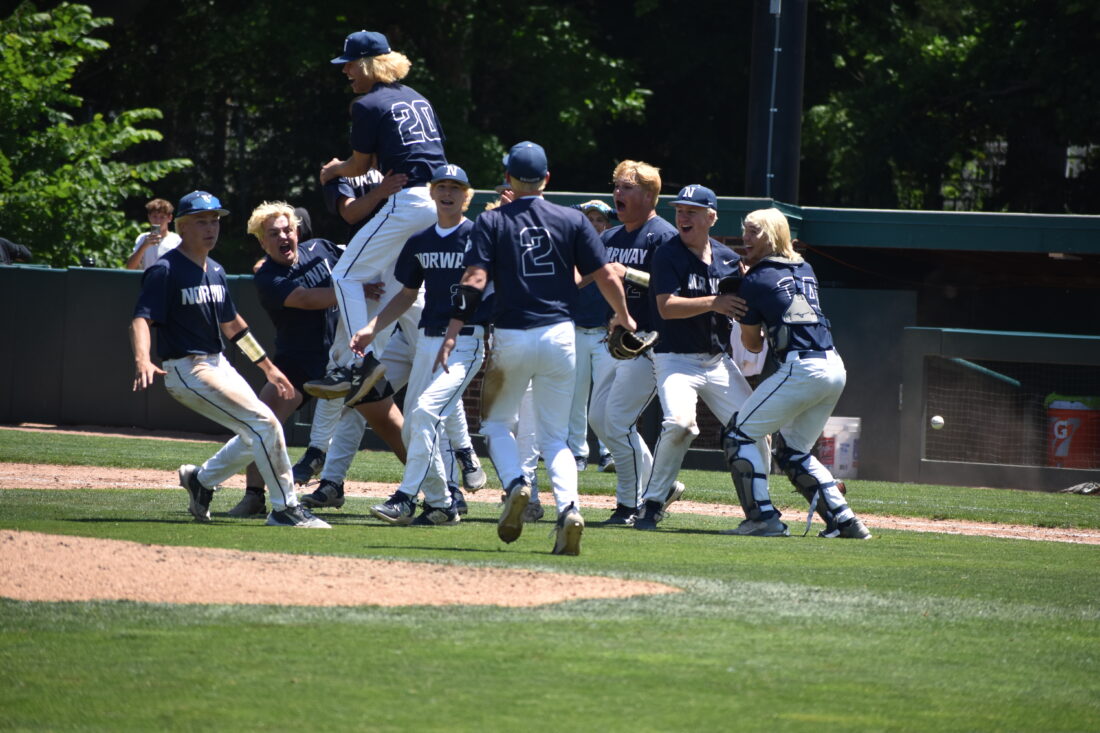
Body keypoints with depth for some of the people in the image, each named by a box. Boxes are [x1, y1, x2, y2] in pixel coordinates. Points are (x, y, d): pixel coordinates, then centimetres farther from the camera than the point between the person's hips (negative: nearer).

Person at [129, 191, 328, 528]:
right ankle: (285, 508, -9)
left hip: (218, 366, 9)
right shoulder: (165, 271, -12)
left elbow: (232, 323, 24)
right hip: (187, 370, -9)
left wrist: (268, 367, 25)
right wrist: (142, 361, -42)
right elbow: (142, 318, -23)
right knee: (265, 423, -16)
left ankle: (201, 479, 27)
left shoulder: (215, 271, 13)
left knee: (258, 436, 10)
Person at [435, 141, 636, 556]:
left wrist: (452, 333, -13)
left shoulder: (491, 222, 1)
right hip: (560, 335, 2)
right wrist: (623, 317, 19)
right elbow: (606, 277, 2)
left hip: (511, 338, -2)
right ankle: (568, 507, -16)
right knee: (554, 437, 9)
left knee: (497, 423, 18)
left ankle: (515, 483, -10)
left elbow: (475, 280, -11)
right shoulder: (572, 221, 5)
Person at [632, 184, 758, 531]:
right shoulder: (668, 255, -7)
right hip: (677, 359, -5)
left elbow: (743, 308, 16)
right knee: (679, 422, -28)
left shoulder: (728, 258, 8)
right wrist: (713, 303, -29)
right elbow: (667, 307, -18)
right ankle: (654, 500, -12)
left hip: (718, 361, 5)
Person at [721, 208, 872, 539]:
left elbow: (752, 343, 7)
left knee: (739, 434, 2)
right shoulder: (806, 270, 20)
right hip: (835, 368, 8)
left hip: (801, 369, -8)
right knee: (793, 452, 20)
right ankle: (844, 520, 10)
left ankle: (764, 518, -8)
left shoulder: (756, 280, -1)